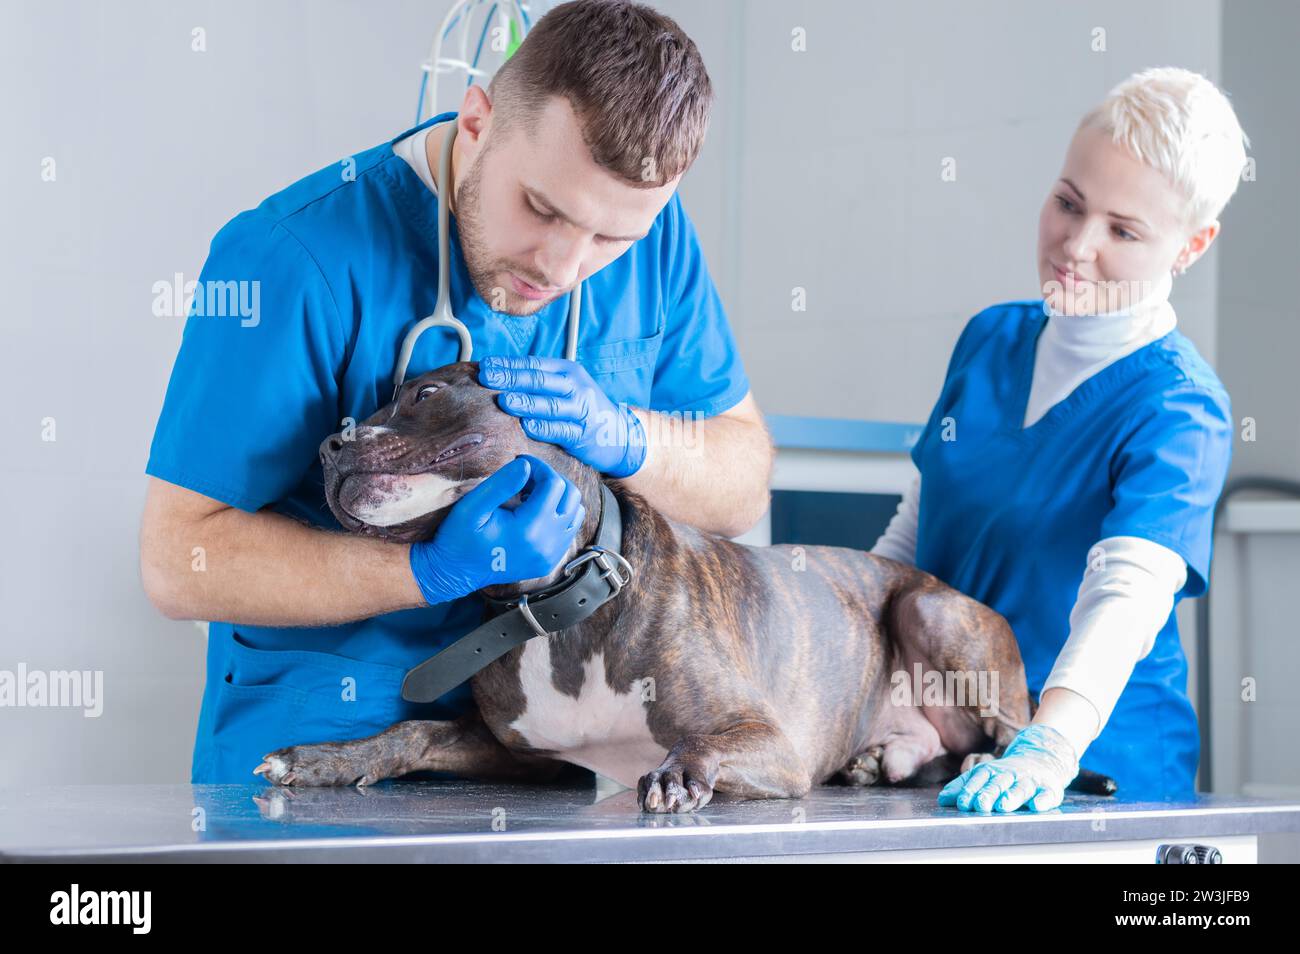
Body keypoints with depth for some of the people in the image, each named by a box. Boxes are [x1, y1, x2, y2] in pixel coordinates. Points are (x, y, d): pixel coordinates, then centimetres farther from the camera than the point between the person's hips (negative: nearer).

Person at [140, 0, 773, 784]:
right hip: (316, 750, -4)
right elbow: (179, 559, -17)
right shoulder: (295, 261, -18)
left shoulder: (654, 234, -1)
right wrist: (438, 573, -28)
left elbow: (743, 491, 6)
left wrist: (628, 439, -16)